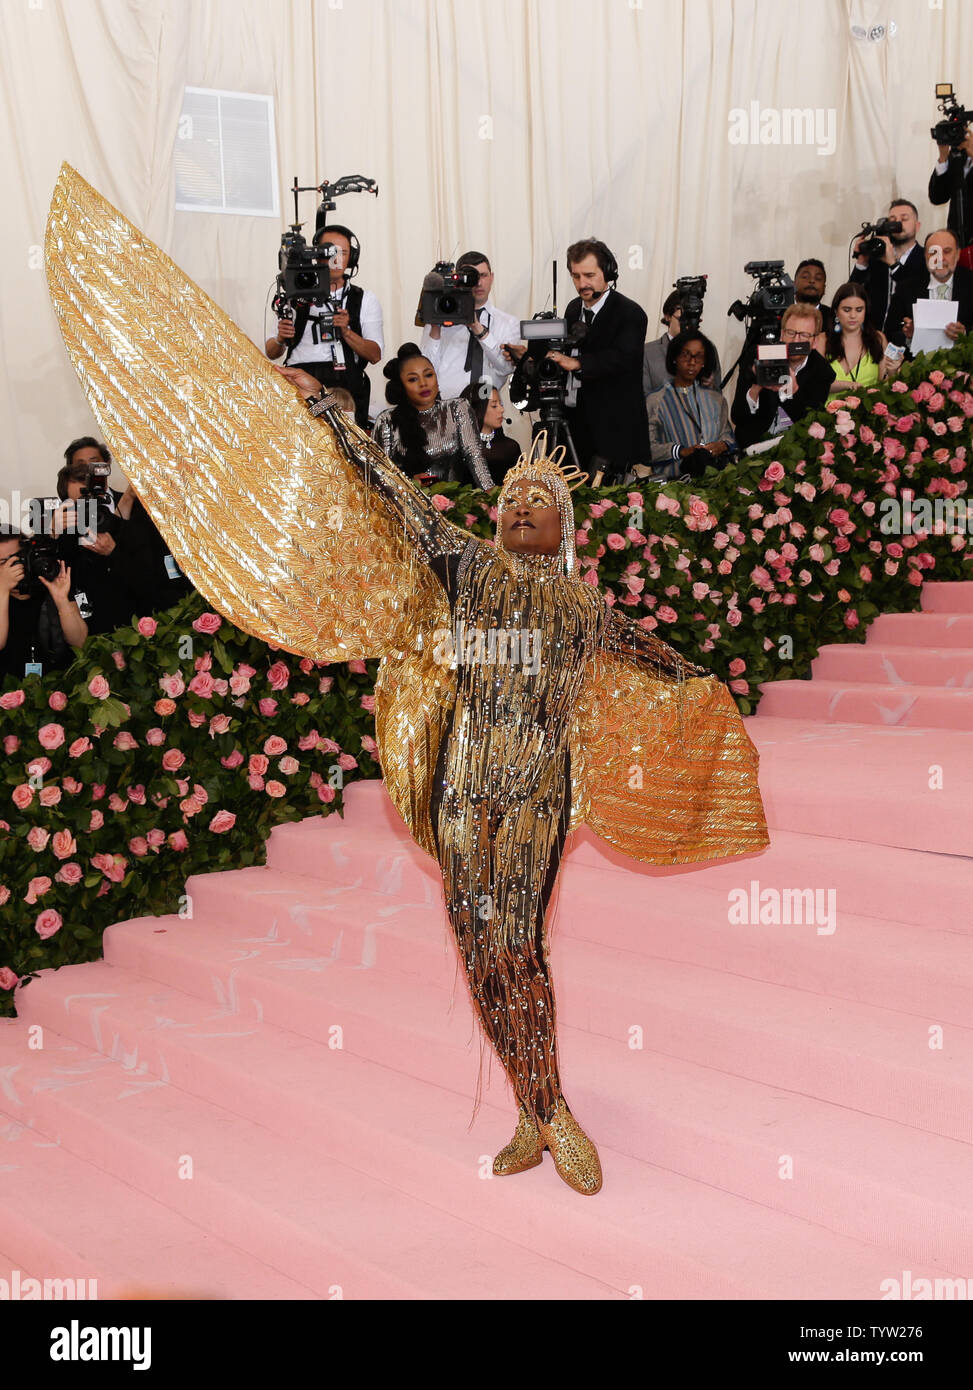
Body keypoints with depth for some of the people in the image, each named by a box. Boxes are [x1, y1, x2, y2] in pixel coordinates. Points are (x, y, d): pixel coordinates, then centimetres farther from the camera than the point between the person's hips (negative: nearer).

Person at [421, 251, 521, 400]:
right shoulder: (442, 318, 12)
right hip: (443, 403, 0)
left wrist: (478, 328, -11)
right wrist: (435, 330, -7)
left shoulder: (509, 323, 14)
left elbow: (506, 368, -4)